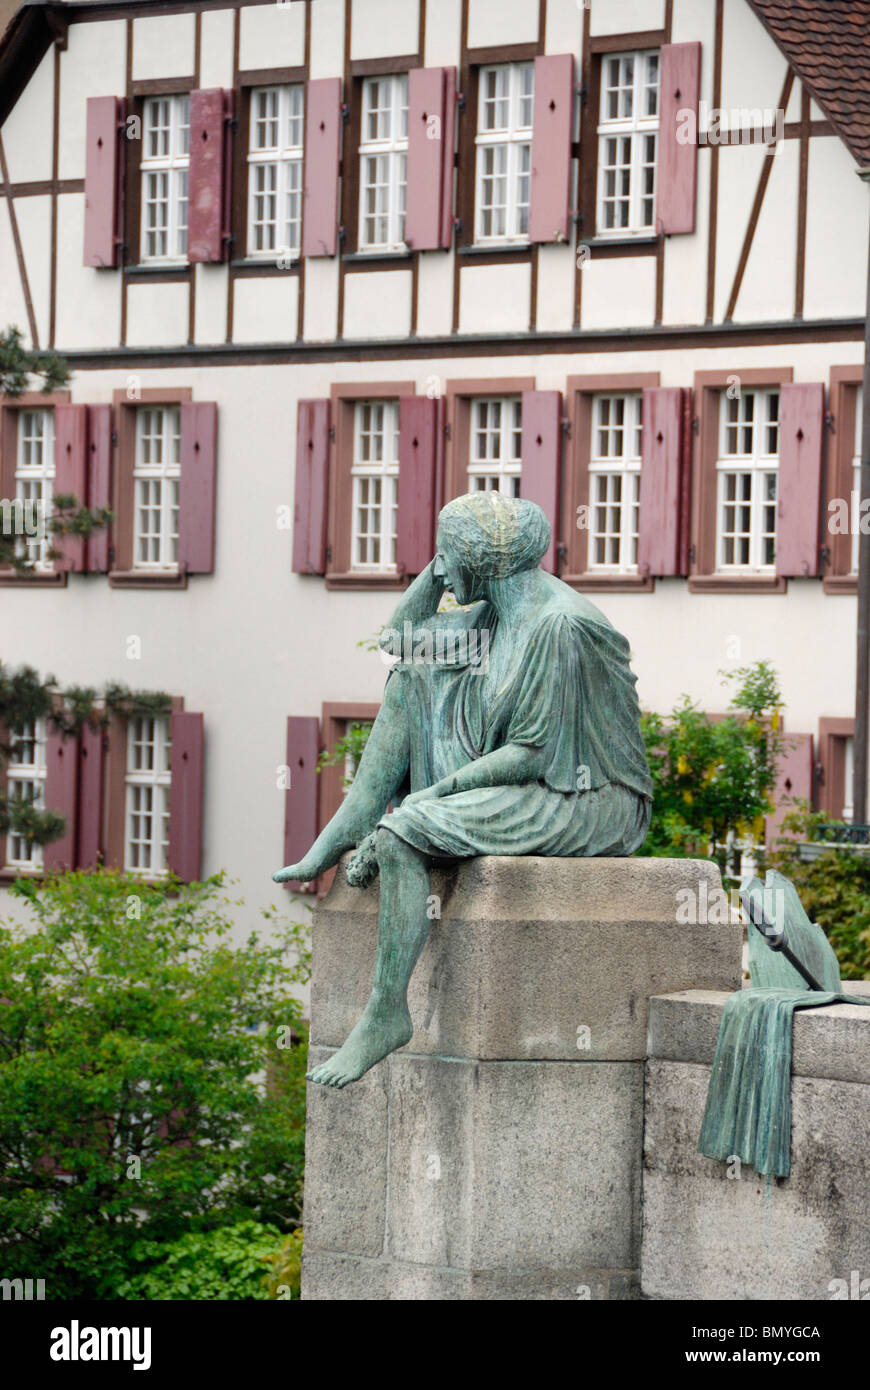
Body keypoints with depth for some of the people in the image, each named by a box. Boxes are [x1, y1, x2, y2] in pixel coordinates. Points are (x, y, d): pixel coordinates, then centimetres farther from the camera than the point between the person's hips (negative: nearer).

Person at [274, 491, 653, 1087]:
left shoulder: (558, 624, -21)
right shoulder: (498, 613, 9)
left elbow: (531, 755, -24)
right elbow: (400, 637, 20)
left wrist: (435, 793, -20)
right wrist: (445, 562, 7)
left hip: (589, 803, -10)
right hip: (530, 785, 10)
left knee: (402, 832, -26)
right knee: (410, 675, 6)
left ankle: (386, 1016, -22)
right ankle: (341, 839, -1)